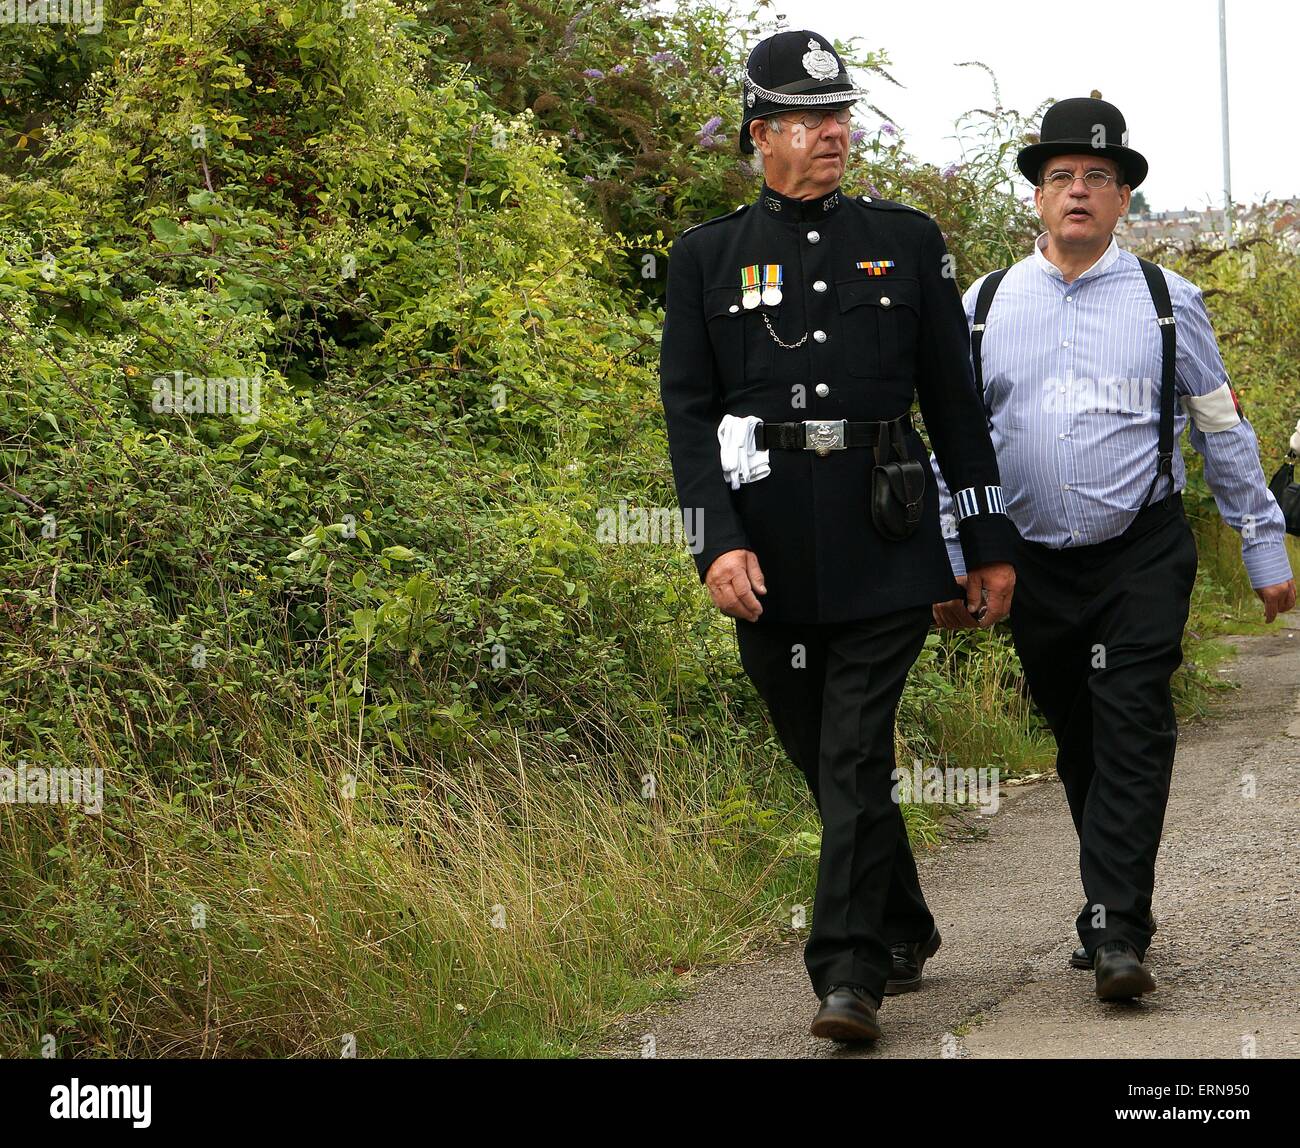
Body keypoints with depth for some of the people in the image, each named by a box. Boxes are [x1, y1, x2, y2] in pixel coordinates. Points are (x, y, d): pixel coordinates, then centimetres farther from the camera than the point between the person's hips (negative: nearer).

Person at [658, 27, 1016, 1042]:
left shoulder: (907, 242, 9)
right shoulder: (708, 258, 7)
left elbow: (955, 402, 10)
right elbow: (689, 411, 1)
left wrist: (991, 542, 8)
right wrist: (718, 541, -12)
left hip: (885, 548, -1)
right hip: (770, 558, 1)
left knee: (856, 759, -10)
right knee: (825, 761, 11)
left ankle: (851, 977, -10)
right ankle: (906, 936, 30)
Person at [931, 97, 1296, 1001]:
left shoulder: (1167, 301, 3)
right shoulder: (986, 307, 7)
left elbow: (1224, 433, 9)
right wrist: (949, 567, 9)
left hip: (1144, 559, -2)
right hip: (1036, 565, 2)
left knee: (1133, 740, -12)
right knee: (1078, 748, 8)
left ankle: (1116, 936, -16)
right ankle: (1118, 913, 21)